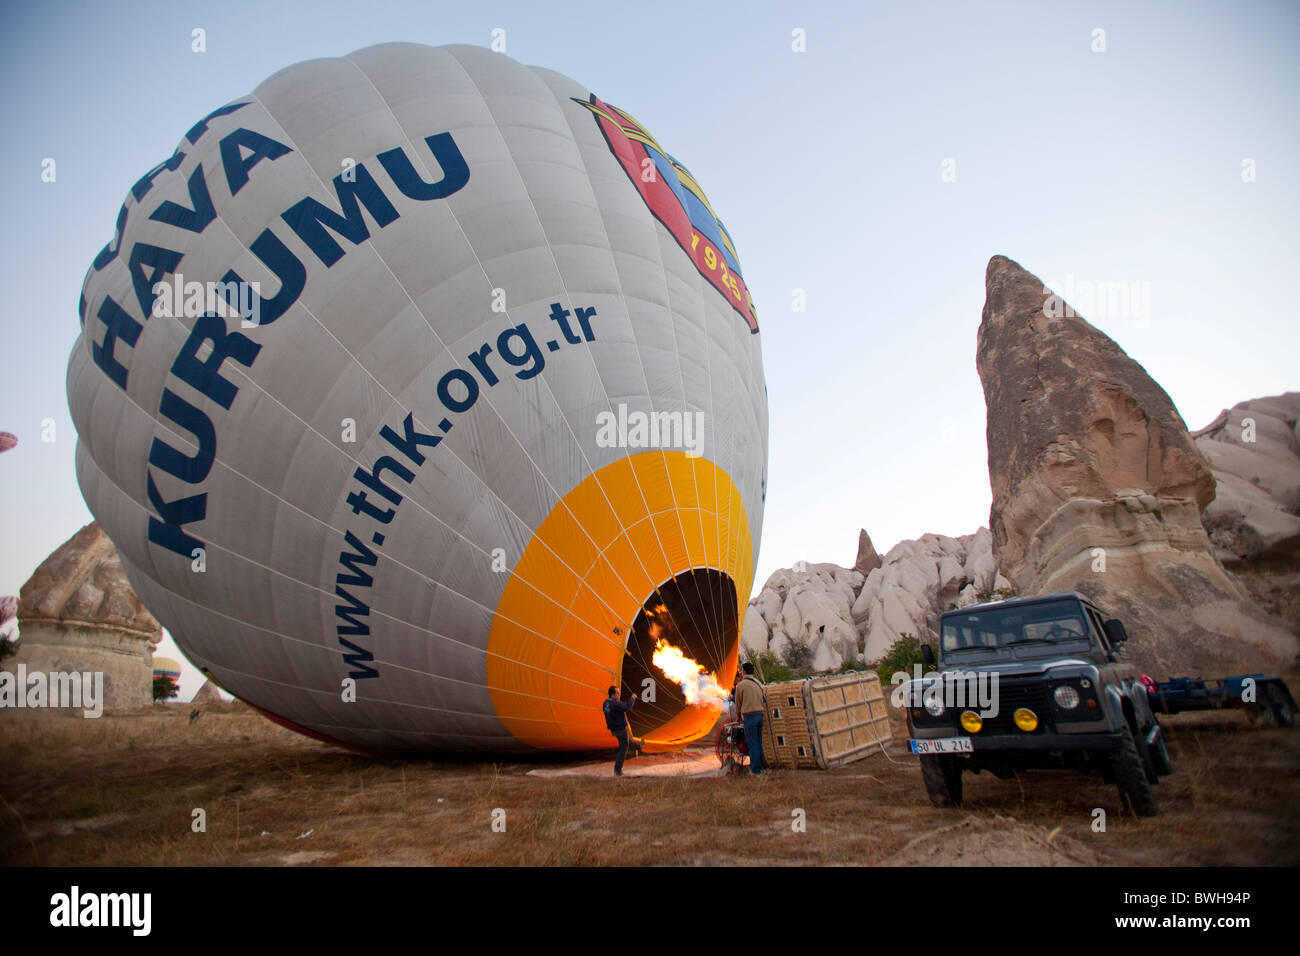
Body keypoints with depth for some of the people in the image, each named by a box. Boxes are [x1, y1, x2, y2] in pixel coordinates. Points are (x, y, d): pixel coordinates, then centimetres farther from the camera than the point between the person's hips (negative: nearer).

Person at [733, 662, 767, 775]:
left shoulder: (740, 684, -5)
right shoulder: (758, 683, 13)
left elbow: (738, 703, 6)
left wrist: (739, 715, 23)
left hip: (749, 716, -6)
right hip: (760, 714, 6)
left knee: (752, 743, -2)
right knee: (759, 741, 15)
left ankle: (756, 769, -1)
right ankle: (763, 765, 19)